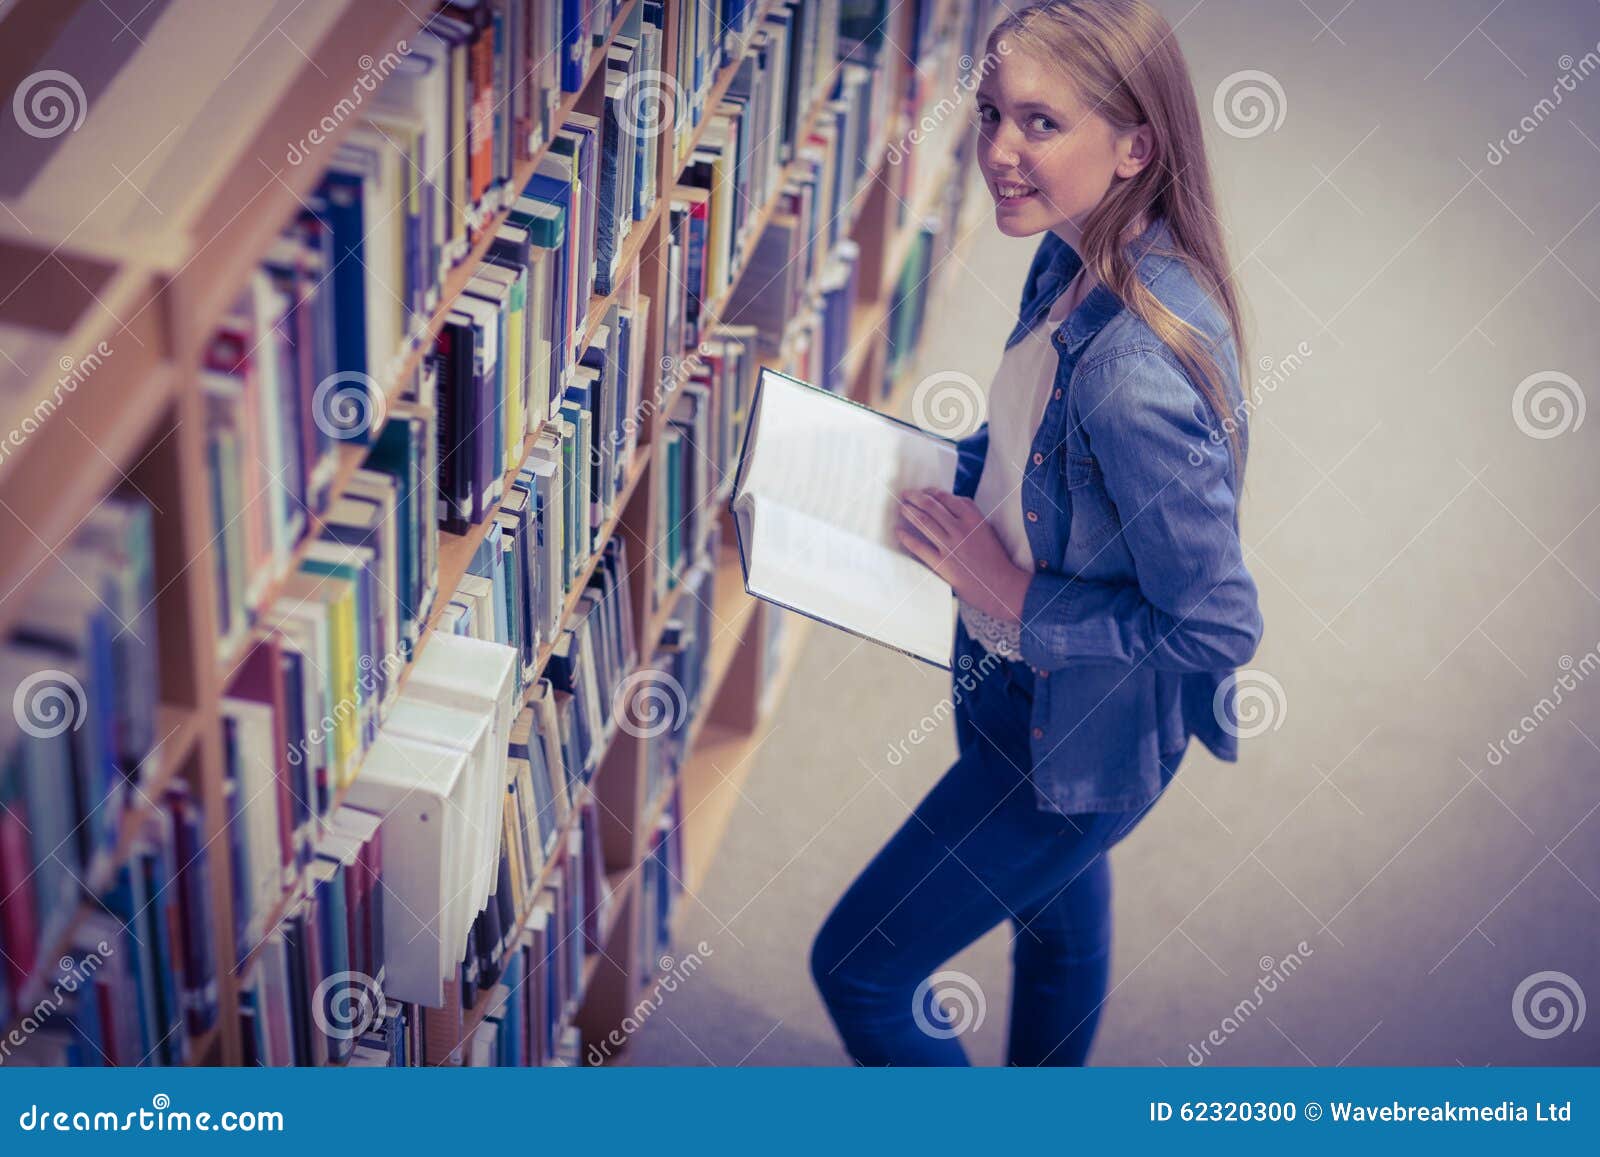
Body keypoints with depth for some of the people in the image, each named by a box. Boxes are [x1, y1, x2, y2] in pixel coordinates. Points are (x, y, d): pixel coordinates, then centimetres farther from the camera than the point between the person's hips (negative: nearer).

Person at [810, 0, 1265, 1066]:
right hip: (1023, 673, 9)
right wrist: (946, 481, -3)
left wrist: (1016, 596, -24)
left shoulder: (1141, 373, -38)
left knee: (857, 966, 5)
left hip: (1079, 731, -9)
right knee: (1058, 916, 33)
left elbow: (1218, 626, -30)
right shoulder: (1077, 260, -10)